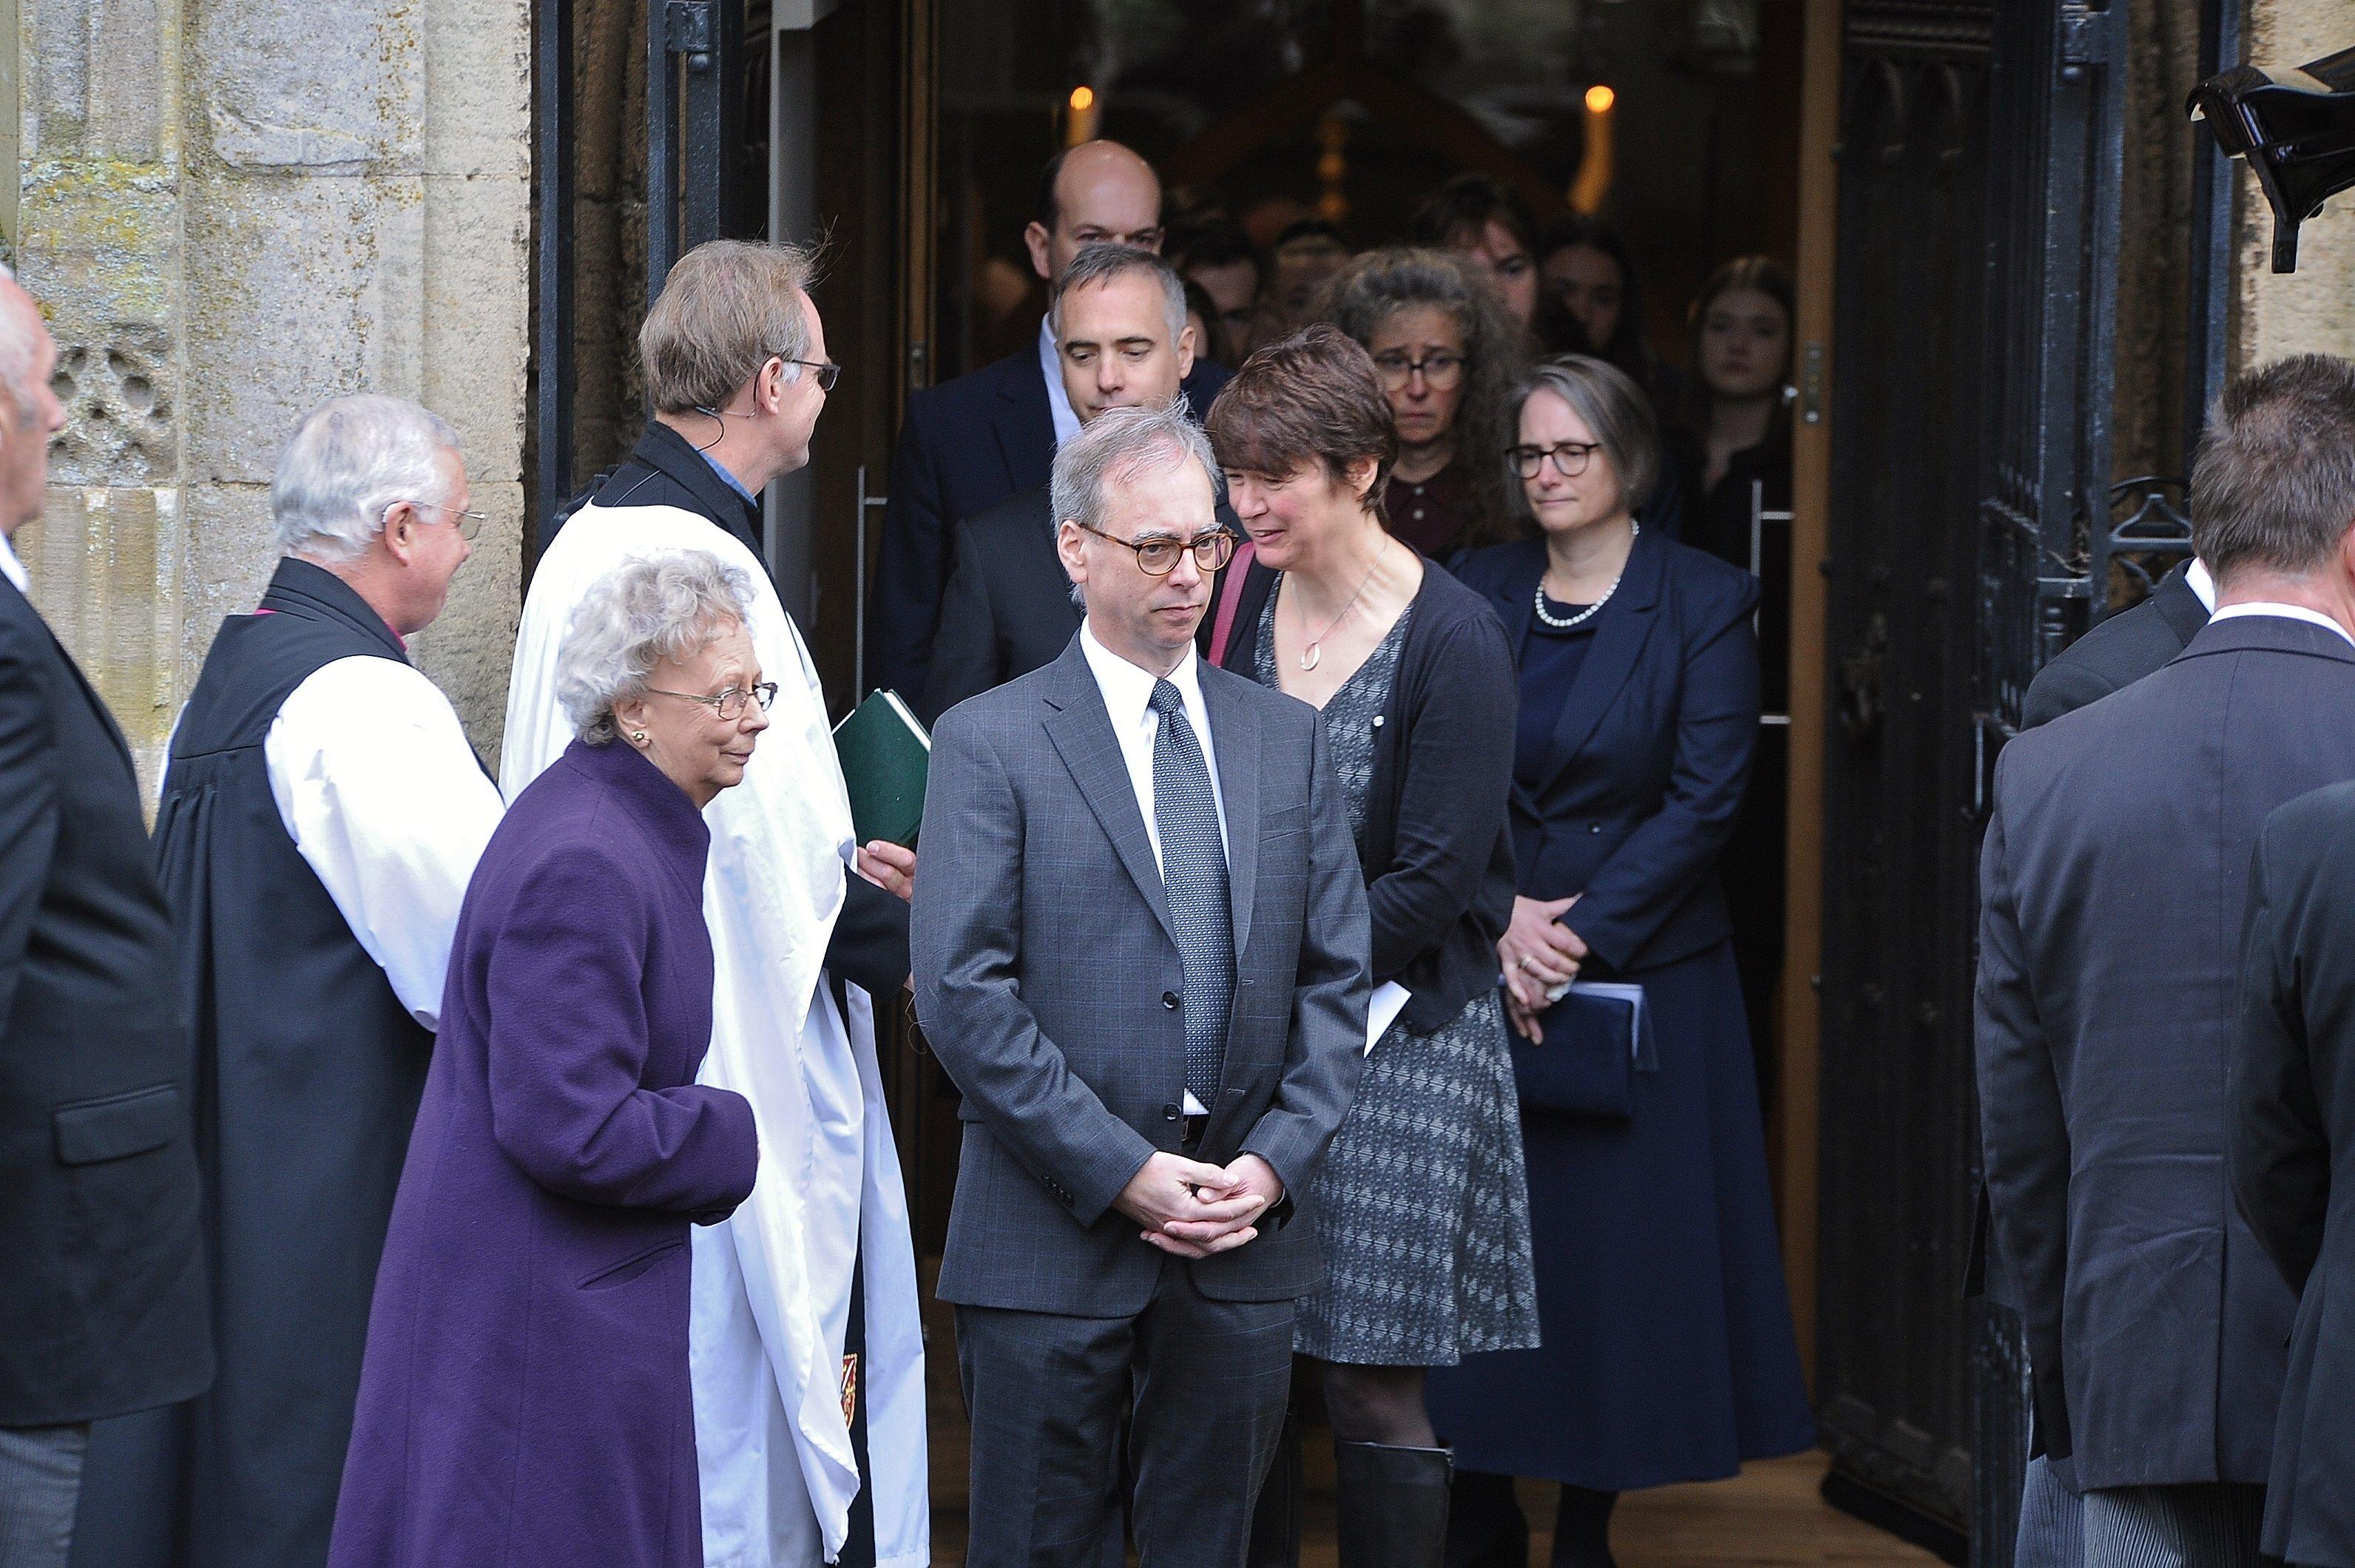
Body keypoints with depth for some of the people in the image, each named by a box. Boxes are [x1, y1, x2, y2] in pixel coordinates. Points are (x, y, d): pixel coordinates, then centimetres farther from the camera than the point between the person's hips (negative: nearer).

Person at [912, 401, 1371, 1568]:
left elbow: (1336, 977, 10)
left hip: (1246, 1249, 4)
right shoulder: (990, 745, -2)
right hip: (1056, 1244, -4)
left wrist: (1277, 1162, -5)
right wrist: (1121, 1172, -14)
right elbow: (962, 991, -10)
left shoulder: (1286, 739, 12)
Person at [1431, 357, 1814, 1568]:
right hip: (1486, 974, 3)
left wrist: (1581, 932, -14)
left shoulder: (1705, 603, -2)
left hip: (1642, 971, -3)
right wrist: (1501, 919, -12)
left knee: (1619, 1242, 0)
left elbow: (1705, 800, -8)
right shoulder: (1478, 595, 8)